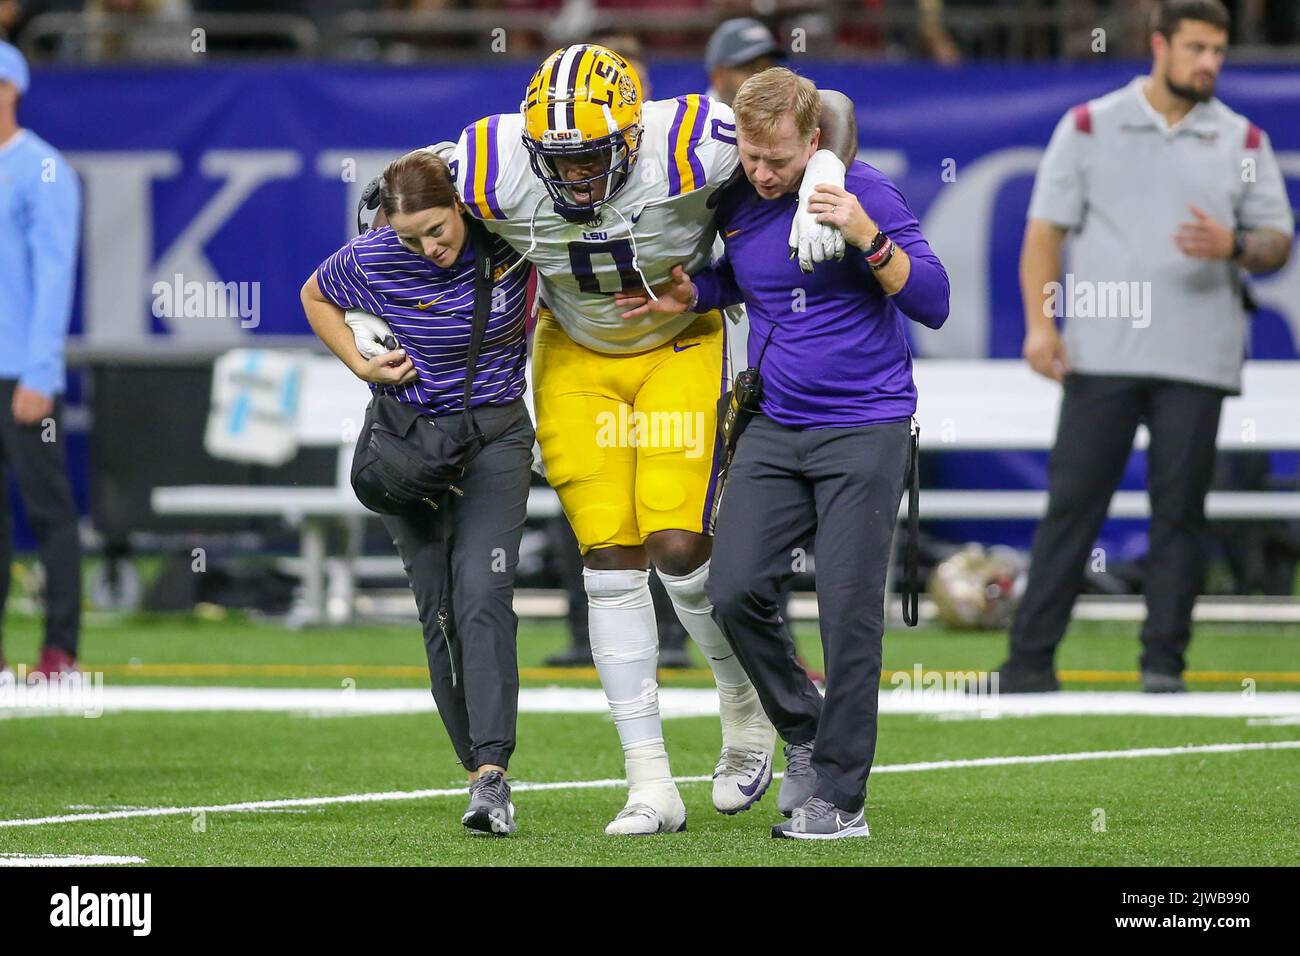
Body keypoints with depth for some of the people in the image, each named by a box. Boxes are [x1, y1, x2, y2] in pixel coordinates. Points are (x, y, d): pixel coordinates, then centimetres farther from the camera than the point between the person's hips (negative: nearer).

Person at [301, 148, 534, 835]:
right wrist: (363, 366, -6)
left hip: (497, 432, -1)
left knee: (482, 597, -16)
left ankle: (491, 772, -23)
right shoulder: (373, 260, -13)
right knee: (439, 609, 1)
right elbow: (315, 296, 8)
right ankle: (483, 771, 11)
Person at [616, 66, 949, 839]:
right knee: (736, 592, -4)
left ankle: (841, 797, 1)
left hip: (866, 432, -5)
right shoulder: (735, 203, 5)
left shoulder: (865, 194, -12)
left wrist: (867, 239, -27)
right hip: (778, 428, 5)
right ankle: (805, 736, 19)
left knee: (849, 613, -6)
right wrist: (692, 297, 6)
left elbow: (933, 304, -15)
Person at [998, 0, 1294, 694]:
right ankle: (1030, 658, -2)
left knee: (1180, 510, 0)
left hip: (1196, 360, 1)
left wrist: (1233, 246, -12)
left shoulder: (1243, 142, 12)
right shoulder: (1090, 127, 7)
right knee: (1073, 501, -4)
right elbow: (1045, 229, 5)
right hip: (1102, 352, -1)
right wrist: (1039, 321, -8)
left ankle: (1163, 663, 5)